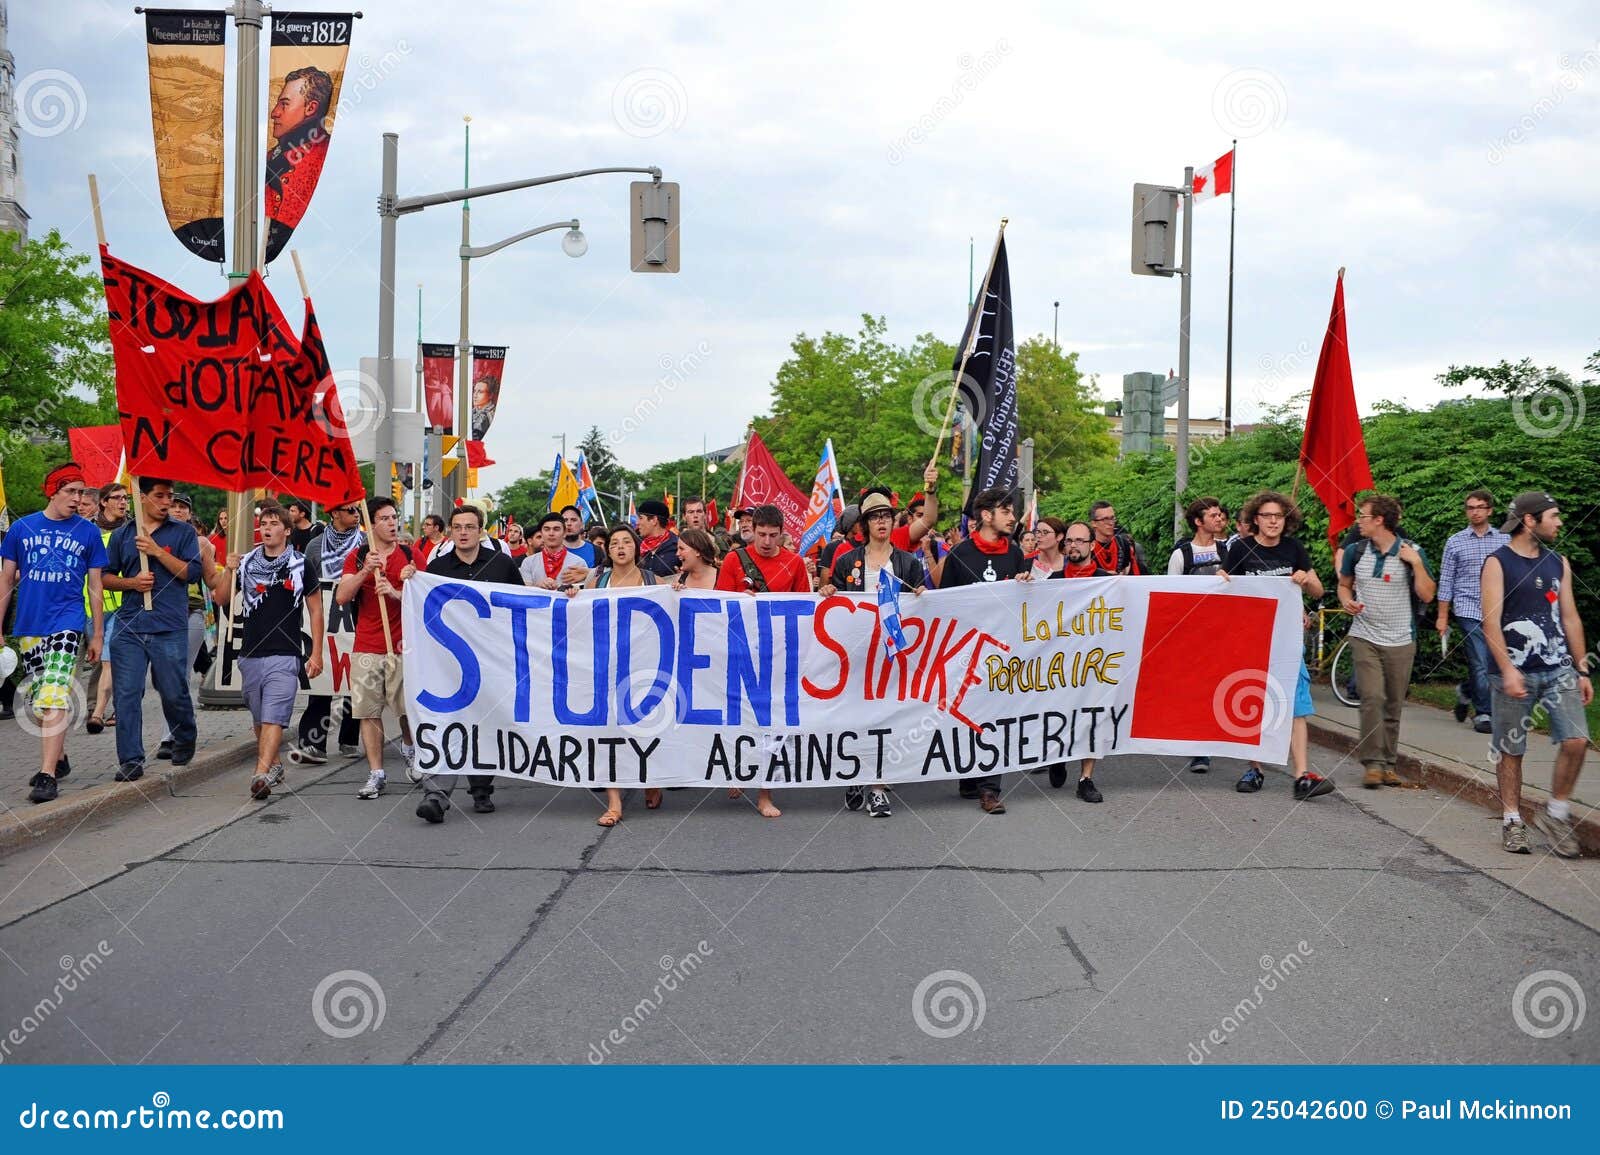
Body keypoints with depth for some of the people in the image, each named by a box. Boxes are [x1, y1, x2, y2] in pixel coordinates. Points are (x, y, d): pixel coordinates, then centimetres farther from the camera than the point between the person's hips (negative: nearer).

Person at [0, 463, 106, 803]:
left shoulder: (88, 532, 2)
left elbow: (95, 587, 7)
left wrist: (98, 634, 6)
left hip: (66, 624, -3)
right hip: (28, 628, 3)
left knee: (55, 699, -16)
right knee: (40, 702, 13)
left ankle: (47, 775, -18)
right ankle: (58, 759, 31)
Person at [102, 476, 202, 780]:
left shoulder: (184, 532, 5)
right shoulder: (122, 534, 13)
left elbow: (192, 573, -5)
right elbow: (106, 577, 15)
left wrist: (158, 552, -13)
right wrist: (131, 582, -5)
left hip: (170, 627, -2)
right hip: (128, 626, 2)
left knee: (174, 692, 3)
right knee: (126, 695, -2)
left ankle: (184, 741, 30)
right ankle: (130, 760, 4)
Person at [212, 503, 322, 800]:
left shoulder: (299, 564, 1)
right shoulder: (247, 563, 9)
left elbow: (315, 610, 4)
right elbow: (221, 599, 10)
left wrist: (316, 654, -1)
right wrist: (229, 570, -7)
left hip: (285, 655, -4)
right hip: (251, 653, 4)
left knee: (273, 717, -15)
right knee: (259, 718, 14)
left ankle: (261, 775, -23)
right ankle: (274, 765, 30)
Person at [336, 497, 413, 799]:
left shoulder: (410, 555, 5)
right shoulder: (357, 557, 9)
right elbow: (341, 597, -1)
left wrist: (396, 593, -18)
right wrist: (365, 571, -15)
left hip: (402, 645, -1)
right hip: (366, 647, 1)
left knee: (408, 709, -2)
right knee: (369, 712, 0)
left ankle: (408, 747, 30)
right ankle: (376, 774, 8)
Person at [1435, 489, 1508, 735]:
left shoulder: (1504, 540, 7)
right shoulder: (1455, 542, 4)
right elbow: (1446, 581, 6)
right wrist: (1442, 617, 3)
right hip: (1469, 609, -2)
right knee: (1480, 663, -6)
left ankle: (1466, 692, 33)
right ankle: (1483, 713, 6)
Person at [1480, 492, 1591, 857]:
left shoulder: (1558, 563, 12)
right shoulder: (1497, 563, -5)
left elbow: (1570, 618, 14)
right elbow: (1491, 622, -11)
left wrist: (1583, 670, 10)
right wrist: (1507, 670, -20)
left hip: (1559, 669, 4)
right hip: (1515, 673, -4)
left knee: (1576, 740, -9)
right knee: (1511, 751, 4)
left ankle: (1556, 814, 7)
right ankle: (1512, 821, 17)